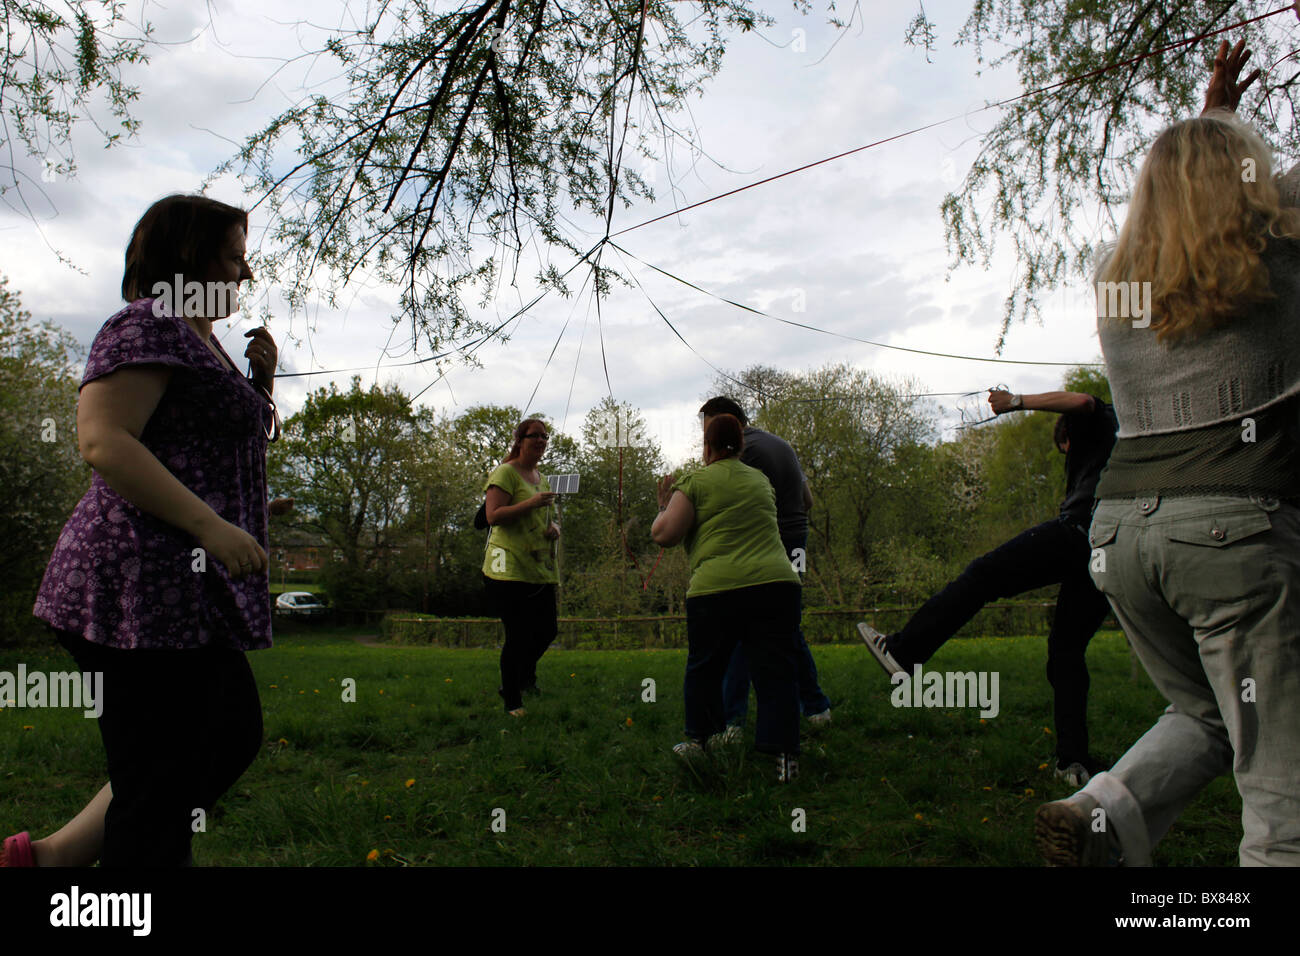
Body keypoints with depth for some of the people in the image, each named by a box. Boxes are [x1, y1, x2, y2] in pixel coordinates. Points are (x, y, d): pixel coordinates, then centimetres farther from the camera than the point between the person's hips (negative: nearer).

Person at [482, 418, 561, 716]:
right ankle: (512, 702, 12)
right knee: (518, 636, -5)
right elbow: (493, 515, -16)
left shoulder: (542, 478, 19)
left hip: (541, 569, 8)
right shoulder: (505, 473, -6)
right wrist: (531, 503, -23)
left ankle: (523, 677, 35)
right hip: (510, 567, -8)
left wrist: (554, 527, 8)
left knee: (547, 630, 7)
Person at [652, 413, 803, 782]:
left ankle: (698, 739, 26)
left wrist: (665, 506, 15)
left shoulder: (695, 483, 2)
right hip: (777, 584, 3)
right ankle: (784, 754, -3)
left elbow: (663, 535, -4)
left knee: (703, 668, 15)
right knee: (775, 672, 3)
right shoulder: (761, 480, 19)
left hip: (716, 589, -3)